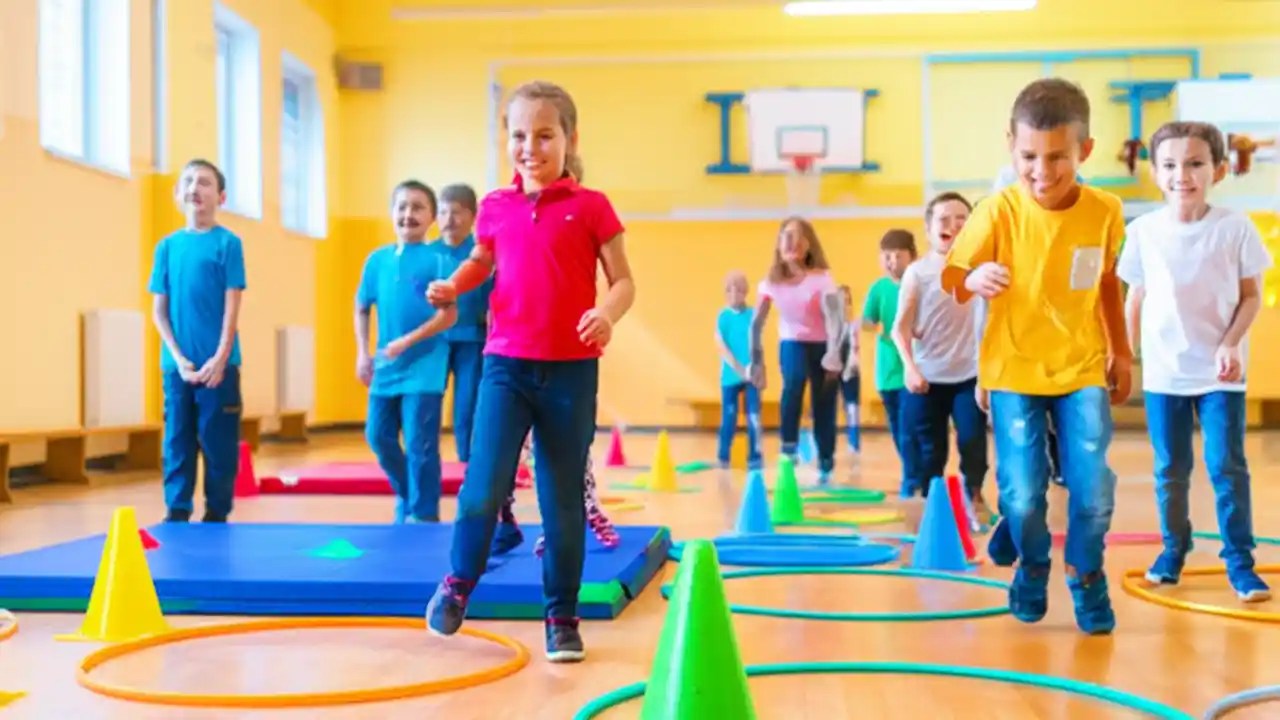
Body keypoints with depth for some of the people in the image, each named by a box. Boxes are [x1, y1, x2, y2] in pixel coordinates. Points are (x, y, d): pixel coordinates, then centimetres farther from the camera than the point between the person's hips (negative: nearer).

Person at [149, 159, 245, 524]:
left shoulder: (228, 243, -1)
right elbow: (158, 310, 7)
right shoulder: (167, 245, 8)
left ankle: (217, 515, 11)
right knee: (177, 440, 6)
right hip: (176, 365, 3)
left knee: (218, 441, 2)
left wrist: (219, 359, -13)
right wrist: (179, 358, -5)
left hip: (218, 365, -3)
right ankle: (177, 514, 12)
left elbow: (232, 306, -5)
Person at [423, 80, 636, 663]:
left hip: (571, 370, -1)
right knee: (484, 484, -8)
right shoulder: (494, 208, 6)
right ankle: (459, 582, 20)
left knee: (563, 498, 6)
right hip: (505, 364, 2)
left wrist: (608, 313, -22)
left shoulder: (590, 207, -3)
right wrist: (453, 286, 4)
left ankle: (561, 616, 20)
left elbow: (624, 280, -1)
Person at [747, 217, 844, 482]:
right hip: (792, 344, 1)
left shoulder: (821, 277, -17)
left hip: (821, 346, -1)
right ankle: (789, 446, -24)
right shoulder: (771, 281, -9)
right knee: (793, 383, -31)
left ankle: (826, 465, 16)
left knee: (823, 408, 0)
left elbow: (834, 317, -28)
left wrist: (833, 354, -40)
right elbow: (756, 324, -6)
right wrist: (756, 361, -9)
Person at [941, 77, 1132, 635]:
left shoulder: (1105, 211, -7)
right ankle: (1032, 568, 29)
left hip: (1083, 369, 2)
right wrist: (974, 280, -45)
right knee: (1023, 492, -4)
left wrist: (1120, 351, 15)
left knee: (1094, 487, -6)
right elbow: (951, 280, -21)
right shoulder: (998, 212, -16)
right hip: (1014, 371, -2)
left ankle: (1086, 576, 24)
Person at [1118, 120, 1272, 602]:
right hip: (1163, 372, 2)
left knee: (1227, 465, -2)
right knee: (1170, 468, 11)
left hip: (1220, 372, -1)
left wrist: (1231, 344, -14)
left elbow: (1251, 295, -1)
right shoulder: (1143, 231, -2)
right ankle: (1173, 549, 26)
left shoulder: (1235, 228, -6)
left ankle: (1239, 560, 8)